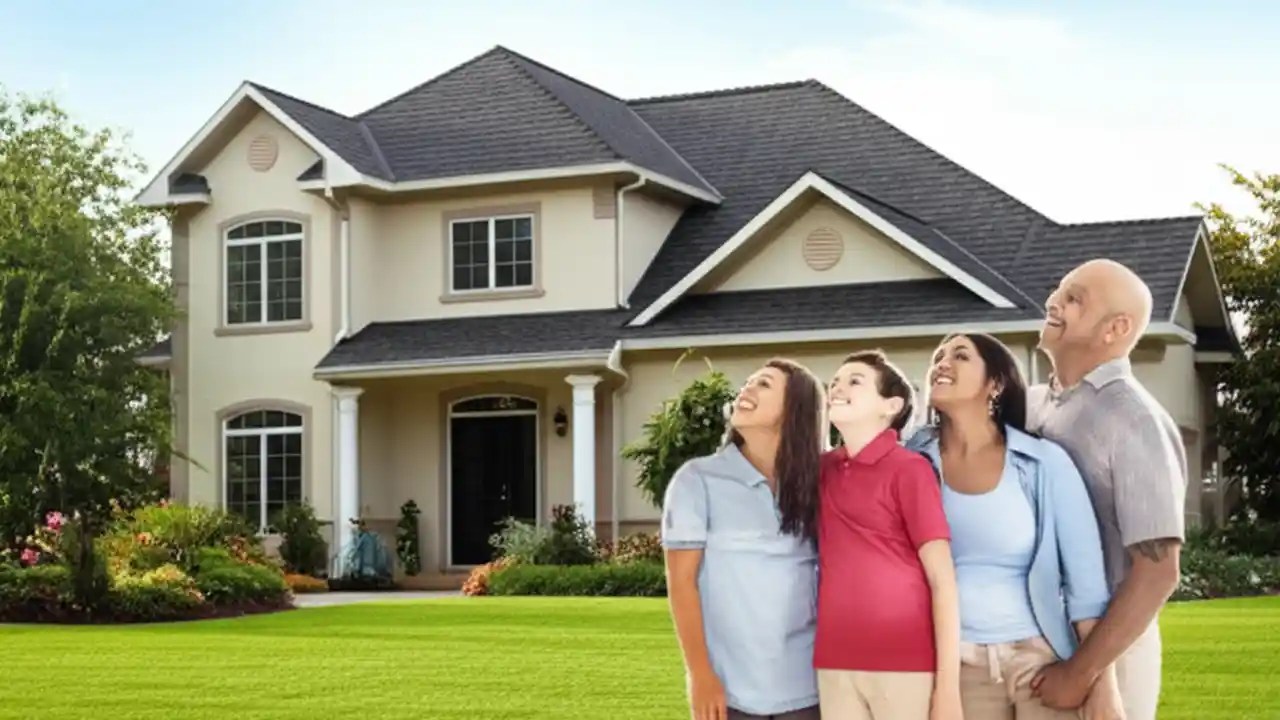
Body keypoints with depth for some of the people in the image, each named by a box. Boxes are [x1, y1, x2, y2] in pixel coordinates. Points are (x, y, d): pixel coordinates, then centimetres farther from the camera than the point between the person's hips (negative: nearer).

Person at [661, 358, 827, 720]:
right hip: (730, 689, -3)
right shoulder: (698, 480, -2)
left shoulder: (814, 485, 9)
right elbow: (682, 582, -5)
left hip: (805, 687, 3)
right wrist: (700, 676, -10)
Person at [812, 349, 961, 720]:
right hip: (835, 665, 5)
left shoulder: (908, 469, -4)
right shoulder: (823, 469, 10)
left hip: (906, 666, -5)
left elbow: (942, 581, -8)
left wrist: (948, 687, -13)